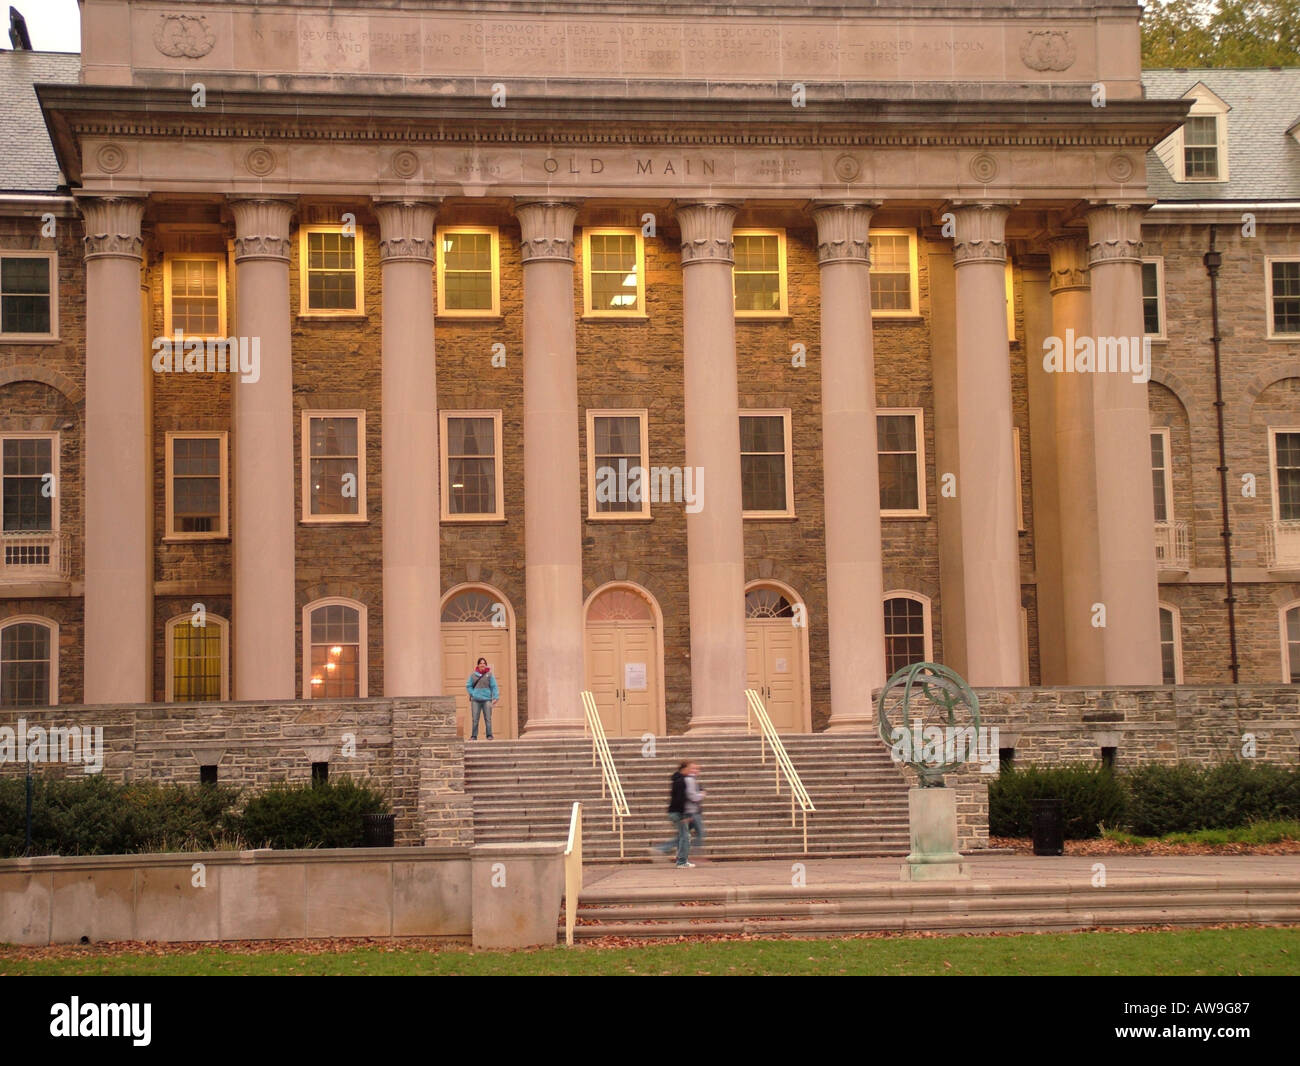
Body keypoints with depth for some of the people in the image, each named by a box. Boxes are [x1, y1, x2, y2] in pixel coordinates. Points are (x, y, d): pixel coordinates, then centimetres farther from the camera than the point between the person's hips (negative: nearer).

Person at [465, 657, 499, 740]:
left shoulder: (489, 675, 4)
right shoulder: (473, 675, 8)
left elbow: (494, 687, 0)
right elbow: (468, 686, 11)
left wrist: (496, 697, -10)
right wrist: (473, 694, -4)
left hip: (487, 699, -1)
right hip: (476, 700, 1)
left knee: (488, 719, -1)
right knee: (475, 719, 1)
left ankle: (489, 735, 4)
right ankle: (474, 736, 5)